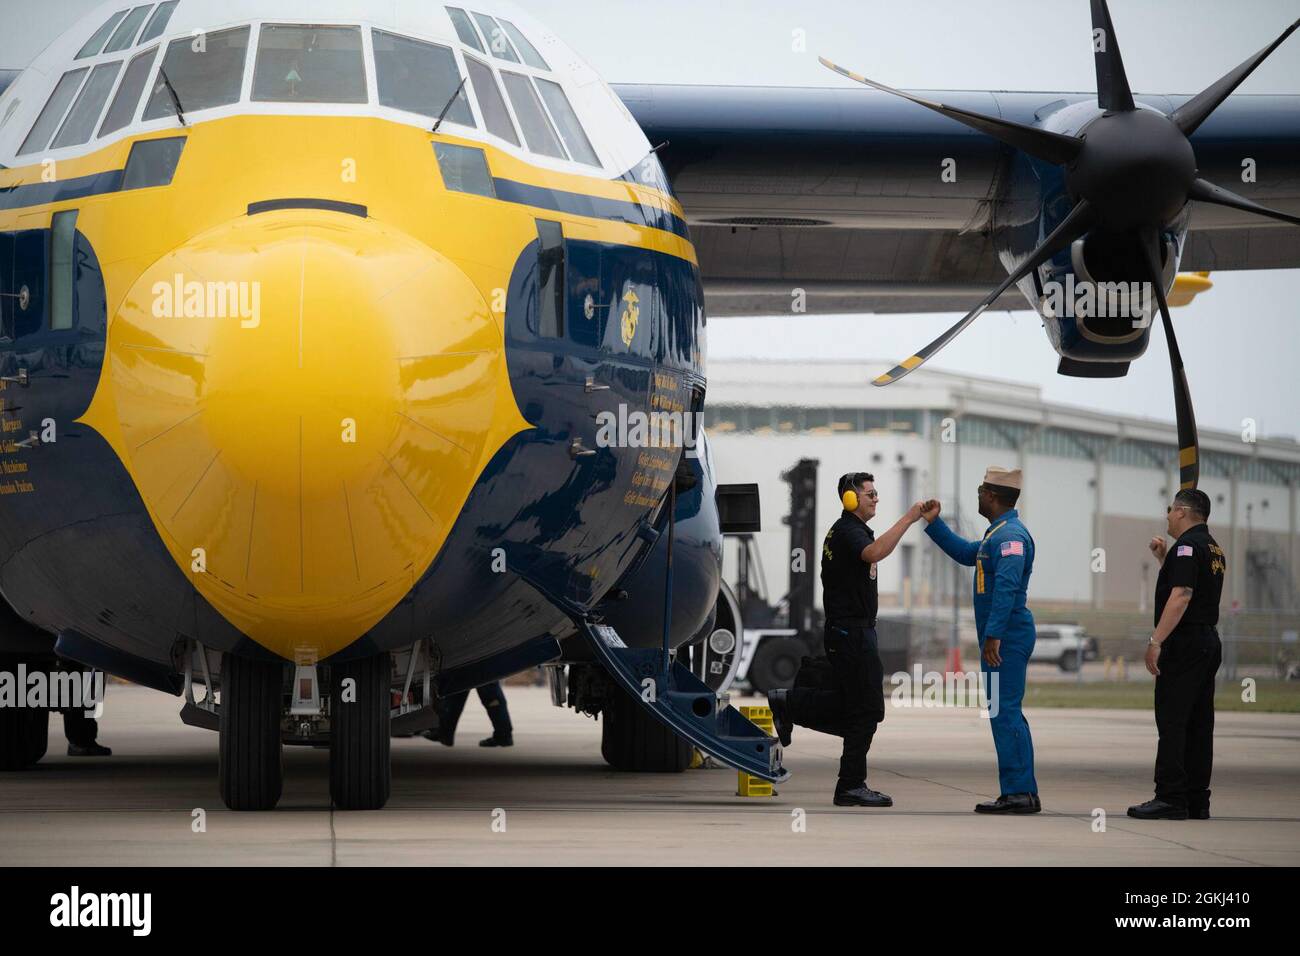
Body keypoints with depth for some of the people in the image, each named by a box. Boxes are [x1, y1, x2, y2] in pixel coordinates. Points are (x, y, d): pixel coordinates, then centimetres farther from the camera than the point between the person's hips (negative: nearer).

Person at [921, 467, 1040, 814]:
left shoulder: (1011, 535, -15)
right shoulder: (999, 534, 18)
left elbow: (1006, 587, -24)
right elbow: (966, 554, 33)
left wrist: (993, 635, -28)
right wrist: (934, 523, 29)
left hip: (1005, 638, -11)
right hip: (1002, 638, 11)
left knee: (1004, 712, -11)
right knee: (1008, 714, 11)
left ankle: (1017, 792, -12)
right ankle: (1024, 793, 13)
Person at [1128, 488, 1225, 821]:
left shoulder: (1188, 546, -12)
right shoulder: (1214, 549, 18)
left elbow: (1181, 596, -22)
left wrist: (1156, 641, -24)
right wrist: (1164, 558, 24)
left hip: (1184, 643, -10)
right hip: (1209, 642, 10)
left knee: (1171, 721, -10)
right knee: (1199, 723, 9)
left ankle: (1170, 799, -13)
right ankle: (1197, 801, 10)